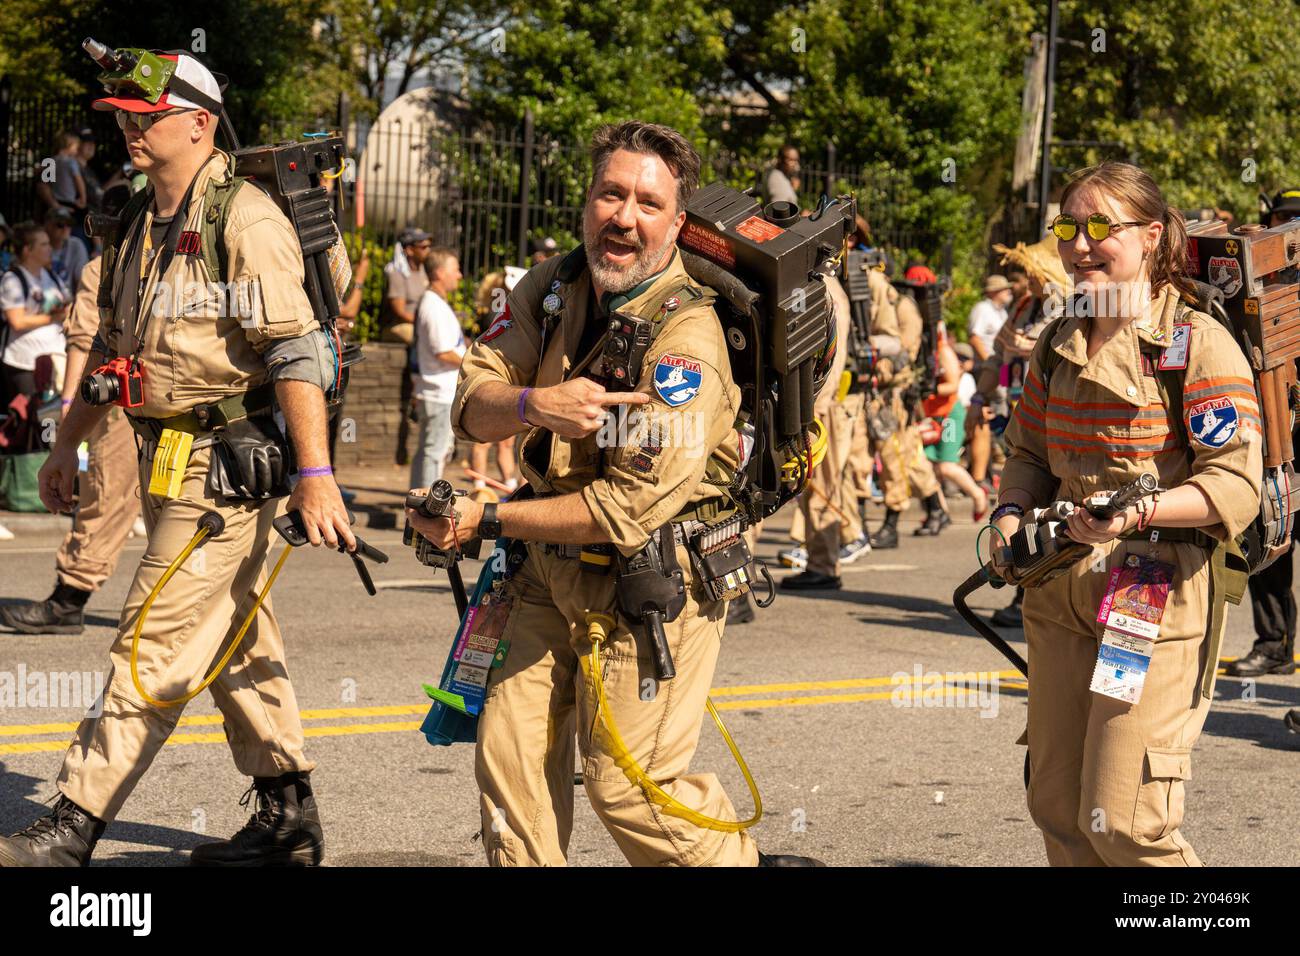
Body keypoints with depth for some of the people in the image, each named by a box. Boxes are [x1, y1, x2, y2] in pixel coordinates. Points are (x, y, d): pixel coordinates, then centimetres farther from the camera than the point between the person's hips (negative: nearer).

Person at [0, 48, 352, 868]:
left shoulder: (247, 220, -15)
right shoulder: (145, 223, 13)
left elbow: (296, 352, -21)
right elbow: (113, 346, 24)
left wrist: (316, 474, -26)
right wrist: (69, 446, 25)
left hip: (228, 467, -9)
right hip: (172, 460, 9)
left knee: (154, 647, -9)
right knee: (240, 644, 14)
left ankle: (73, 829, -9)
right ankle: (289, 817, 23)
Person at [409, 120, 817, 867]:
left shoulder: (686, 339, -22)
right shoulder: (553, 288, 1)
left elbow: (634, 506, -27)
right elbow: (473, 405, -6)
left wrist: (486, 522, -21)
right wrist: (534, 404, -30)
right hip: (558, 572, 7)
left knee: (628, 784, -4)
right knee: (512, 751, 4)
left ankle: (742, 861, 17)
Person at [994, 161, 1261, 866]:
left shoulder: (1200, 344, -9)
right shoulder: (1059, 344, 12)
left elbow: (1237, 487, -15)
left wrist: (1139, 513, -30)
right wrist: (1011, 515, 1)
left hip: (1160, 595, -7)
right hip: (1060, 593, 7)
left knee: (1120, 821, -12)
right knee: (1057, 809, 10)